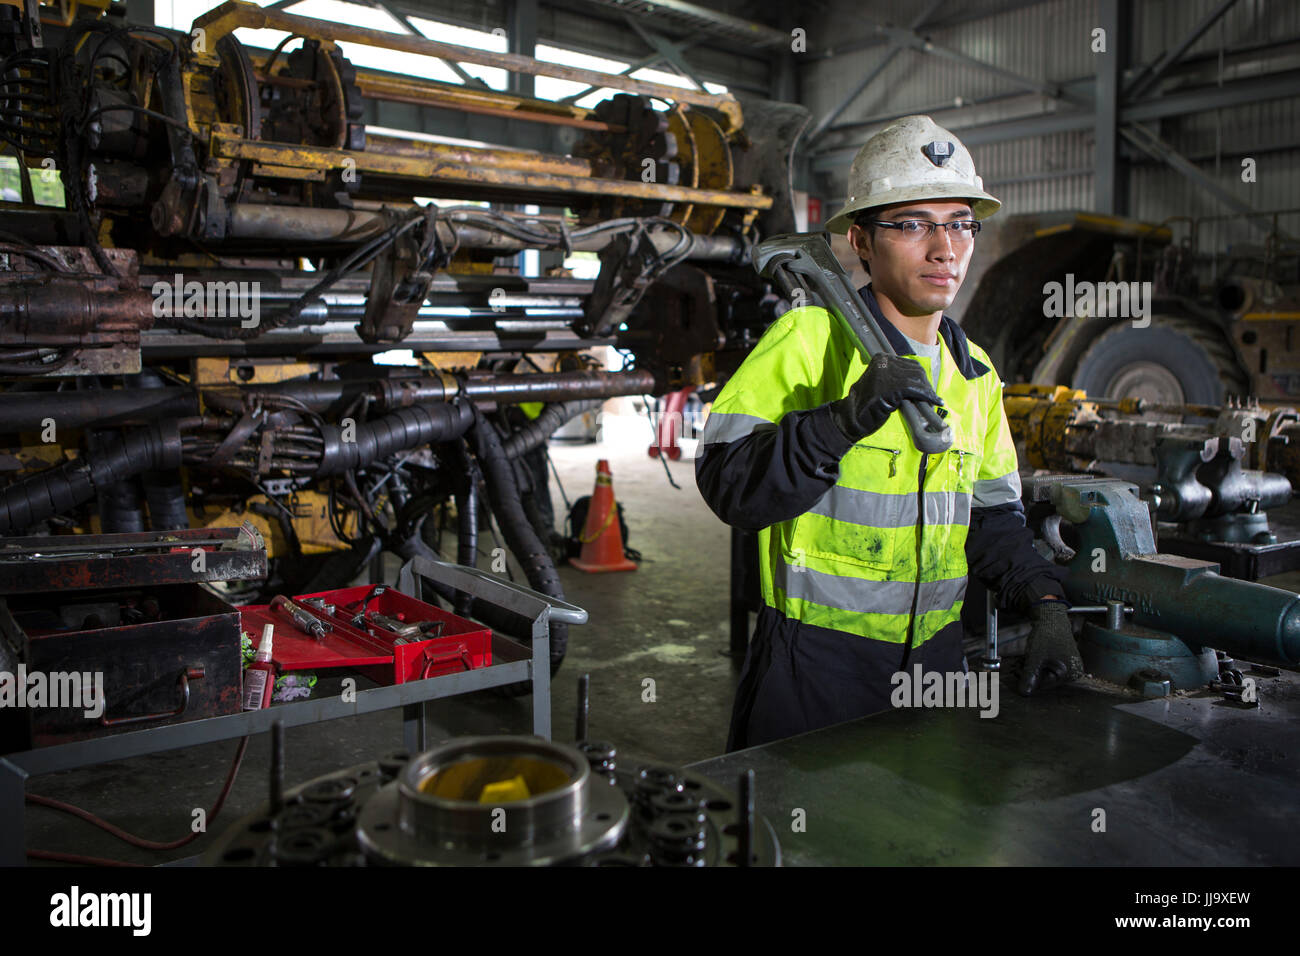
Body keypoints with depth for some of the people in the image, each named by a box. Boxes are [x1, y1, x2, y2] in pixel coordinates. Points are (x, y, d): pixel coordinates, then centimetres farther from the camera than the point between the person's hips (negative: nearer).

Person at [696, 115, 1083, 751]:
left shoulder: (975, 372, 10)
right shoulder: (808, 340, -11)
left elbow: (992, 514, 17)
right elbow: (726, 482, -21)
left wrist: (1045, 605, 3)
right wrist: (843, 421, -33)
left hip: (935, 661, 6)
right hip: (818, 665, -6)